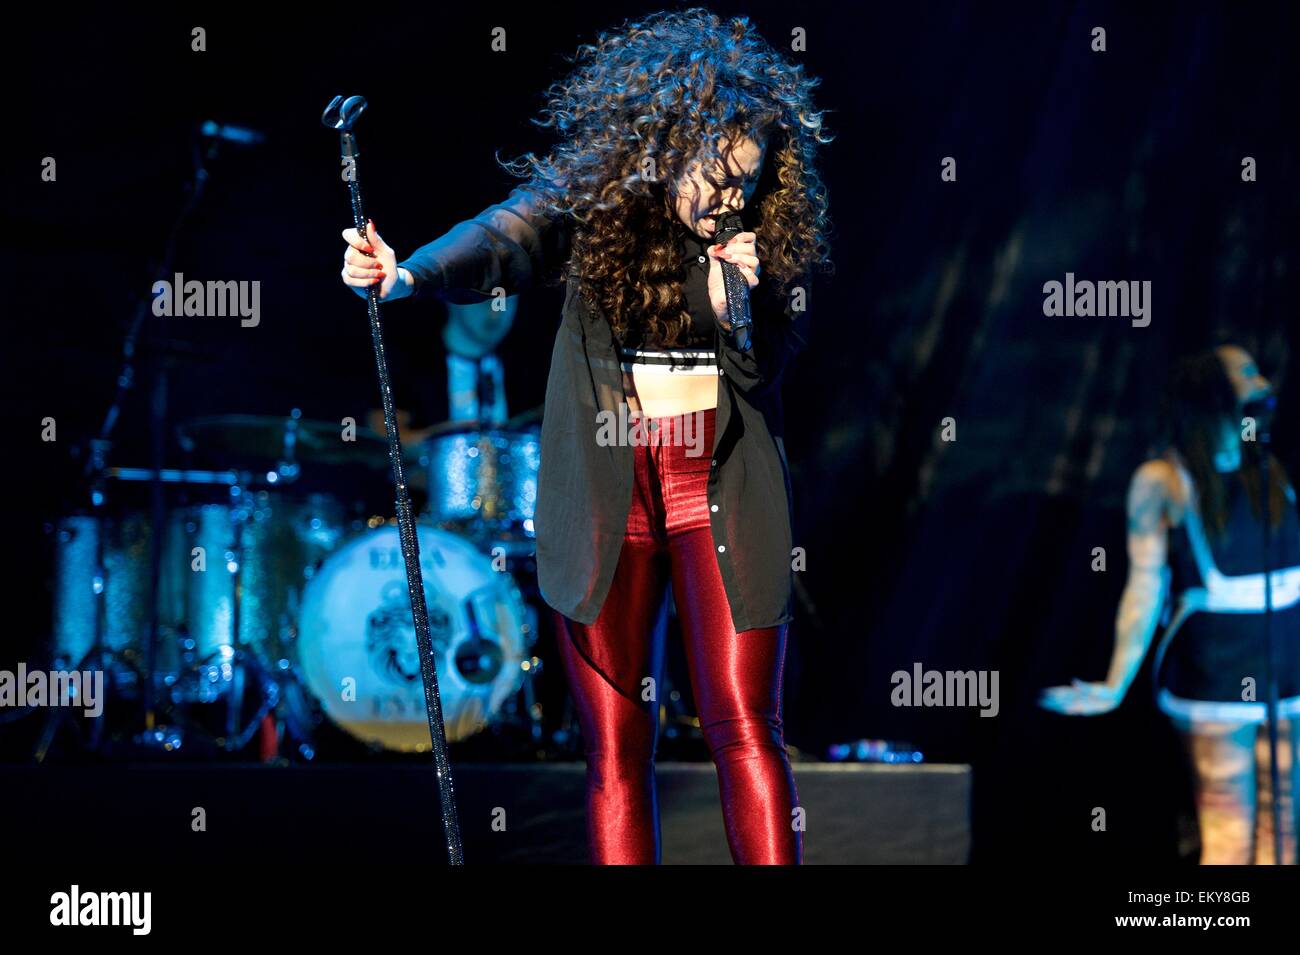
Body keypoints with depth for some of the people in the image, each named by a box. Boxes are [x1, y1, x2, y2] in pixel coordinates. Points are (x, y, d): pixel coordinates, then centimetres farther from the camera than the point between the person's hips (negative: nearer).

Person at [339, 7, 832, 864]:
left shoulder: (771, 229, 0)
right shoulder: (595, 198, -4)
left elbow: (769, 366, 2)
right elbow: (504, 243, -23)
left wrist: (741, 304, -19)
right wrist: (408, 275, -43)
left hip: (721, 489, 0)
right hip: (604, 495, 0)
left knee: (744, 729, -5)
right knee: (616, 746, 3)